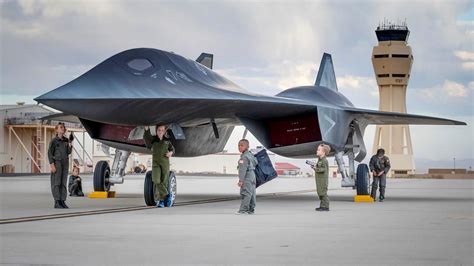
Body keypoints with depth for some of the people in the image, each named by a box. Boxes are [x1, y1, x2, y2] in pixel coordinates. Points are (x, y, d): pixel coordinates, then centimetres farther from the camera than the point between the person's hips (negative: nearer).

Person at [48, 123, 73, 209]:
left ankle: (62, 202, 7)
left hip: (65, 163, 6)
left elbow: (68, 152, 7)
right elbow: (50, 153, -8)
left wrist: (70, 143, -6)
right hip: (57, 163, -6)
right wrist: (52, 165, -16)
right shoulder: (54, 141, -6)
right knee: (56, 183, -5)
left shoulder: (66, 140, 10)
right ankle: (57, 203, -4)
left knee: (63, 183, 5)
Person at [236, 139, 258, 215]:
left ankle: (243, 210, -16)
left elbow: (243, 169, -21)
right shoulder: (250, 155, 14)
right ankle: (251, 209, 18)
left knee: (246, 193, -12)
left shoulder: (244, 157, -16)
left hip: (247, 176, -10)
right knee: (252, 193, 12)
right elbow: (255, 162, 29)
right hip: (253, 174, 10)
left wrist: (241, 180, -24)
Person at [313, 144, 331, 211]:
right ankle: (322, 206, 18)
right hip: (319, 179, 10)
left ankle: (325, 206, -6)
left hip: (323, 179, -10)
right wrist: (315, 166, 8)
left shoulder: (324, 160, -14)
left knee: (323, 192, -9)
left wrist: (316, 168, -14)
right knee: (320, 193, 12)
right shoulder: (320, 160, 16)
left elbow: (323, 169, -22)